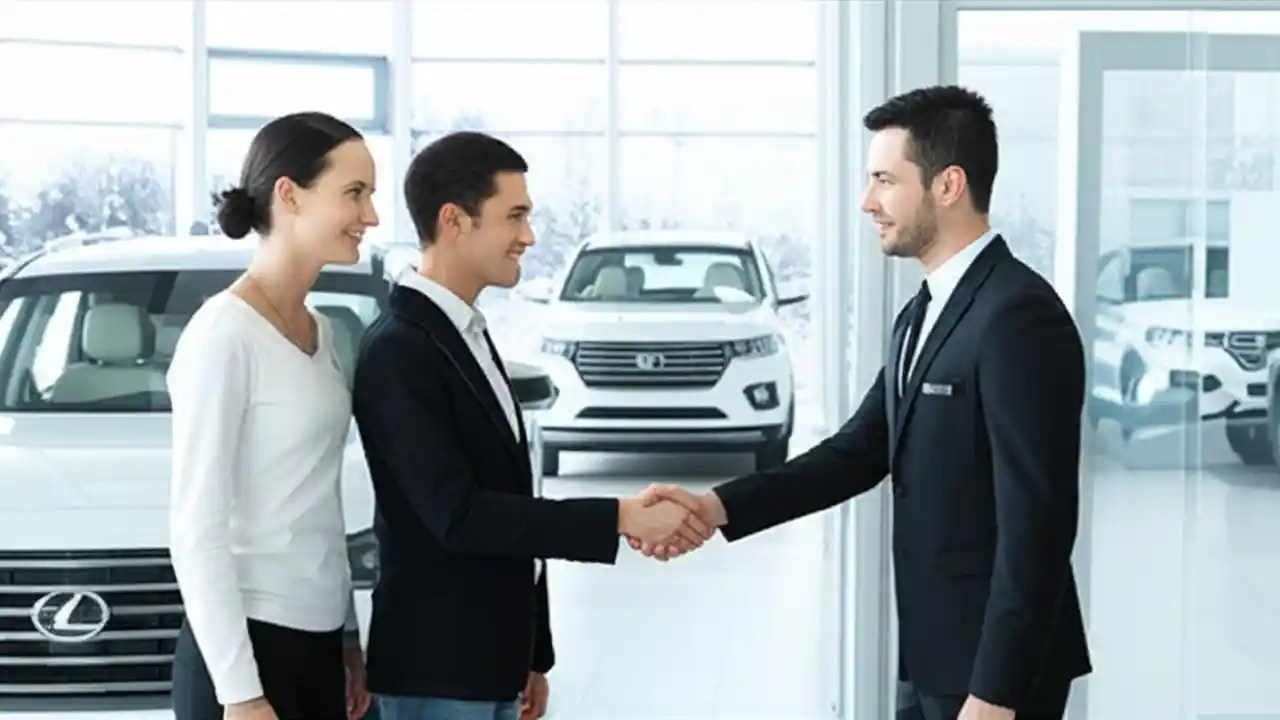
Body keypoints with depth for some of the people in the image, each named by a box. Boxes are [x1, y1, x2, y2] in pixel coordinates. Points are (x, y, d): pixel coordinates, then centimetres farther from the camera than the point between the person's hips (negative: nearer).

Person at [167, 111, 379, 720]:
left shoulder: (320, 332, 10)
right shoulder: (224, 334, -14)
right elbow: (196, 532, -17)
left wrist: (348, 637, 16)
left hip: (316, 641, 8)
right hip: (246, 648, -8)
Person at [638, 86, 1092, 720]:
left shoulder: (1020, 316, -19)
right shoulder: (923, 315, 11)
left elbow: (1036, 523, -22)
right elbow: (860, 452, 8)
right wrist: (718, 506, -5)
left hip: (995, 665, -9)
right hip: (933, 657, 9)